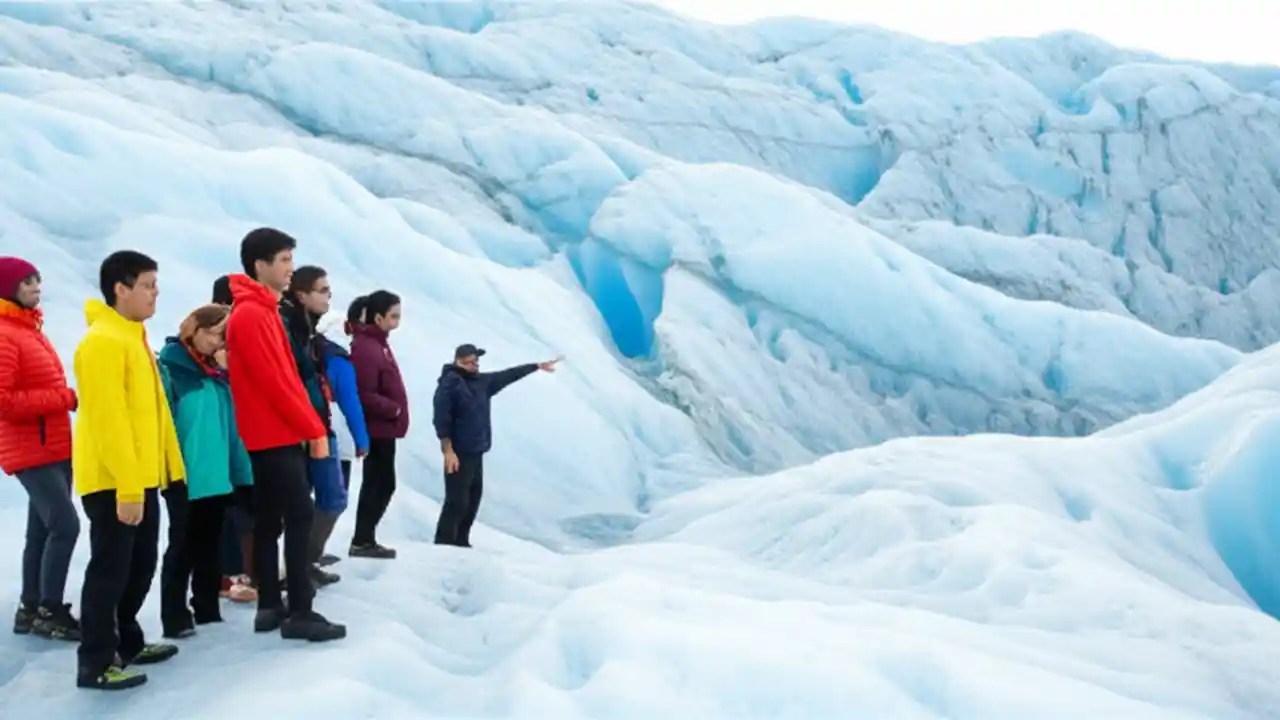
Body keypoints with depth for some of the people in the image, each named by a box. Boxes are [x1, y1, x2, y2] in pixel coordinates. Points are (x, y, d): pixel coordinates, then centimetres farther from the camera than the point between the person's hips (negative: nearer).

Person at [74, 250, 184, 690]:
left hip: (141, 478, 10)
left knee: (140, 566, 17)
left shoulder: (132, 338, 15)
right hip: (112, 482, -10)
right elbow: (108, 419, -22)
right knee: (110, 570, -3)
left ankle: (127, 642, 30)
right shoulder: (103, 341, -17)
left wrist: (154, 474, 18)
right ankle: (96, 662, 6)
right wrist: (126, 486, -24)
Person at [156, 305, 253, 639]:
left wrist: (238, 466, 8)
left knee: (209, 547, 15)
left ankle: (208, 609, 25)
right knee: (183, 547, 0)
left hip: (217, 474, 7)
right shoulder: (169, 366, -8)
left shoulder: (218, 372, 14)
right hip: (184, 474, -7)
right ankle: (175, 617, 8)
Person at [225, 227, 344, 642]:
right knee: (298, 518, -9)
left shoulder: (260, 310, 16)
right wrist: (313, 428, -13)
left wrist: (307, 426, 12)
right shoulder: (251, 315, -15)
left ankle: (270, 607, 17)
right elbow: (274, 382, -19)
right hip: (278, 437, -10)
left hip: (271, 436, 10)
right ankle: (300, 613, -8)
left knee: (269, 521, 11)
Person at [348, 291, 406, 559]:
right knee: (381, 485, -3)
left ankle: (365, 539, 22)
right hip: (378, 429, -10)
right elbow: (365, 396, -24)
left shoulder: (377, 343, 14)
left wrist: (394, 411, 11)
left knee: (379, 485, 14)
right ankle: (362, 541, 5)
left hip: (383, 428, 10)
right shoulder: (365, 348, -19)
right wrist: (395, 410, -15)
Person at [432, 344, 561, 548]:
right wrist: (448, 450, -22)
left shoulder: (482, 381, 13)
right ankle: (444, 544, -9)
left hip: (476, 453, 9)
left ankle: (460, 542, 19)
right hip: (459, 453, -9)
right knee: (457, 501, -12)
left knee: (472, 501, 11)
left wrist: (538, 366, 24)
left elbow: (508, 375, 21)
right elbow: (441, 419, -17)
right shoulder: (450, 384, -12)